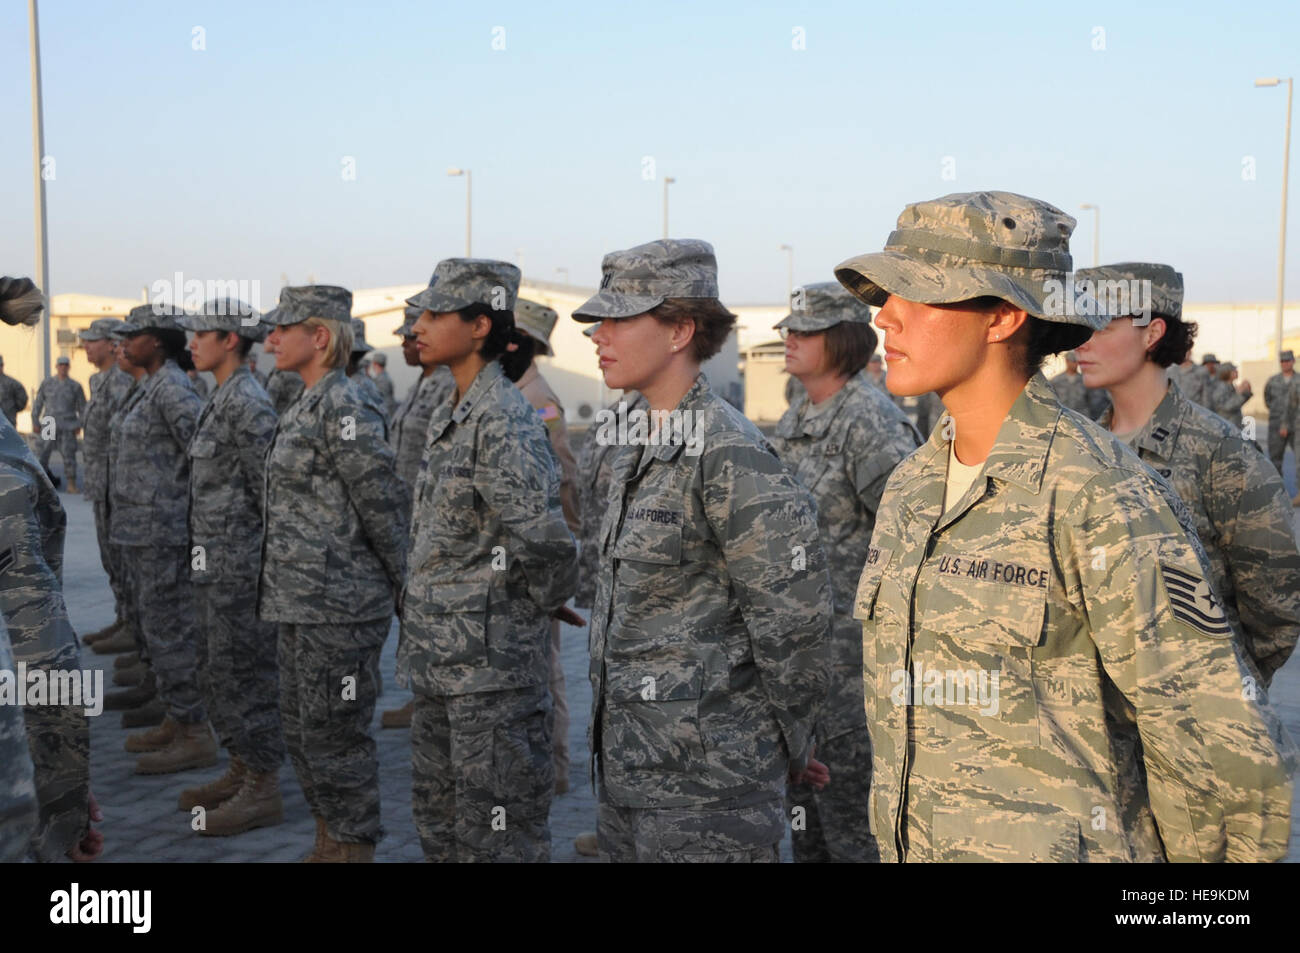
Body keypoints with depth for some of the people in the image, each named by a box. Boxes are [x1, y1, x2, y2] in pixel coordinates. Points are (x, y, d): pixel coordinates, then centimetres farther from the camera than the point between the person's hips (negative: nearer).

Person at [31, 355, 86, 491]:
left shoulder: (75, 386, 4)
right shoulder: (46, 383, 7)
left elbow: (82, 407, 8)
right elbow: (38, 403, 10)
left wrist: (79, 425, 0)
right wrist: (35, 423, 6)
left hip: (68, 427, -1)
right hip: (49, 425, 1)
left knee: (69, 454, -5)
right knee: (43, 453, -2)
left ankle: (71, 484, 0)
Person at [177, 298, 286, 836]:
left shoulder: (247, 404, -17)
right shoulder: (222, 400, 14)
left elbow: (272, 489, -19)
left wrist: (274, 564, -18)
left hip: (240, 564, -10)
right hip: (215, 564, 10)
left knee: (242, 674, -2)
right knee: (218, 671, 17)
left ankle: (263, 791, 8)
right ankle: (241, 772, 29)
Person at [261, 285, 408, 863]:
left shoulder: (343, 410, -17)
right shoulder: (306, 407, 13)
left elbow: (383, 506, -18)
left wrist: (407, 587, -9)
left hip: (337, 607, -10)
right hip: (300, 601, 10)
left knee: (333, 734, 1)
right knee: (301, 730, 18)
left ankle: (354, 849, 16)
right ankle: (330, 843, 32)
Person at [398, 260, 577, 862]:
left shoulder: (502, 419, -20)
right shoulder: (449, 416, 11)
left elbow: (543, 537, -28)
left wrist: (546, 599, -10)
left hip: (491, 655, -9)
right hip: (439, 654, 9)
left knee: (496, 828, 3)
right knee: (436, 813, 20)